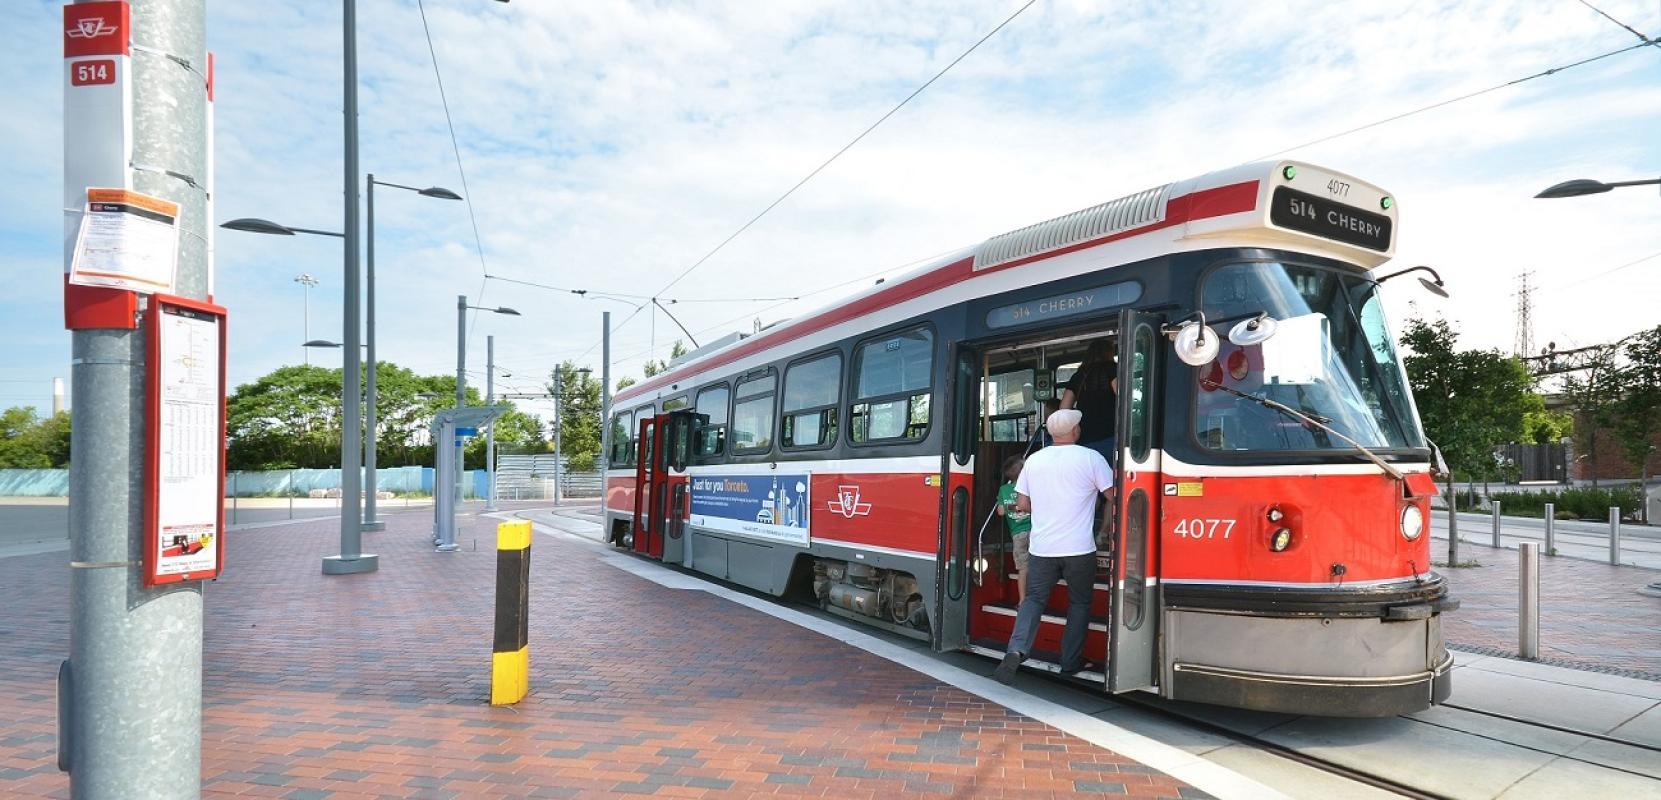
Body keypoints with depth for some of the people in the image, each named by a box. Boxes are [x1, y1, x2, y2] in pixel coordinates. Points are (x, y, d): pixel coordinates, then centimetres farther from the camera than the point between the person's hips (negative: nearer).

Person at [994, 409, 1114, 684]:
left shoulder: (1034, 459, 5)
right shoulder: (1091, 458, -6)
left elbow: (1022, 504, 8)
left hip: (1041, 547, 3)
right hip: (1079, 548, -2)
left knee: (1033, 599, 10)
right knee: (1079, 603, 15)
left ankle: (1017, 650, -12)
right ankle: (1071, 662, 20)